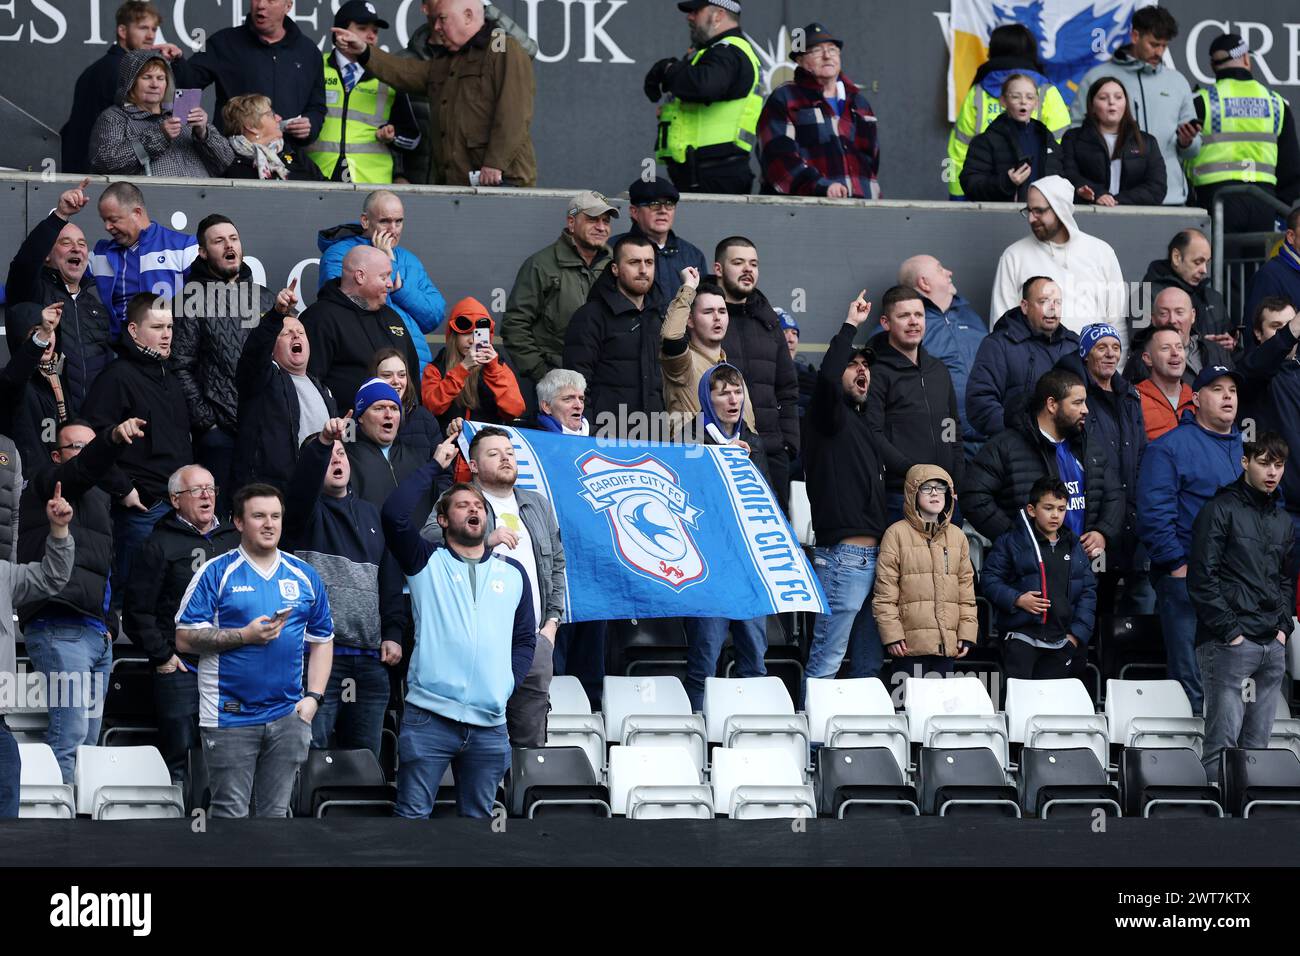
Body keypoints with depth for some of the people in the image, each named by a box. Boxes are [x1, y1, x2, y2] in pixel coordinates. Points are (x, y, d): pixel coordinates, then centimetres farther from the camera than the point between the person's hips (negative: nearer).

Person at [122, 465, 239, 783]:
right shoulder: (160, 545, 2)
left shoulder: (234, 539, 16)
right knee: (179, 757, -5)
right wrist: (161, 657, -7)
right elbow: (137, 610, -2)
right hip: (182, 670, -4)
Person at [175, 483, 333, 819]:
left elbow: (322, 641, 16)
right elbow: (184, 638, -6)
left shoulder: (305, 576, 11)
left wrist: (313, 697, 3)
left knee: (276, 812, 9)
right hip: (230, 715, -4)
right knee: (230, 812, -4)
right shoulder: (216, 573, -1)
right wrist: (245, 636, -15)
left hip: (288, 715, 4)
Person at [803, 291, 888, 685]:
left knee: (870, 664, 11)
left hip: (873, 554, 9)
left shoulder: (862, 423, 23)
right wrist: (850, 325, -13)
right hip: (843, 554, -9)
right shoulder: (831, 414, -1)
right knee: (826, 662, -10)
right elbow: (827, 377, -24)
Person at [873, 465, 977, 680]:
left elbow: (966, 588, 15)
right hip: (911, 645, -5)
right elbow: (884, 593, -4)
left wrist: (967, 633, 7)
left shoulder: (957, 536, 15)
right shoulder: (897, 533, -1)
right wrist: (891, 634, -10)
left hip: (947, 645, 5)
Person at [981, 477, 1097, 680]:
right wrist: (1016, 599, -16)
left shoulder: (1074, 547, 13)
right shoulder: (1012, 542, 1)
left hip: (1062, 642, 4)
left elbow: (1088, 591, 12)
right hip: (1022, 638, -4)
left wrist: (1078, 633, 1)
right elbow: (989, 579, -1)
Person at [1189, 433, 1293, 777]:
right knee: (1223, 739, -10)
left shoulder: (1282, 520, 18)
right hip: (1229, 643, -7)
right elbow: (1202, 579, -9)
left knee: (1258, 744, 7)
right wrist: (1230, 631, -13)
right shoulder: (1221, 510, -4)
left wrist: (1283, 627, 9)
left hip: (1273, 646, 7)